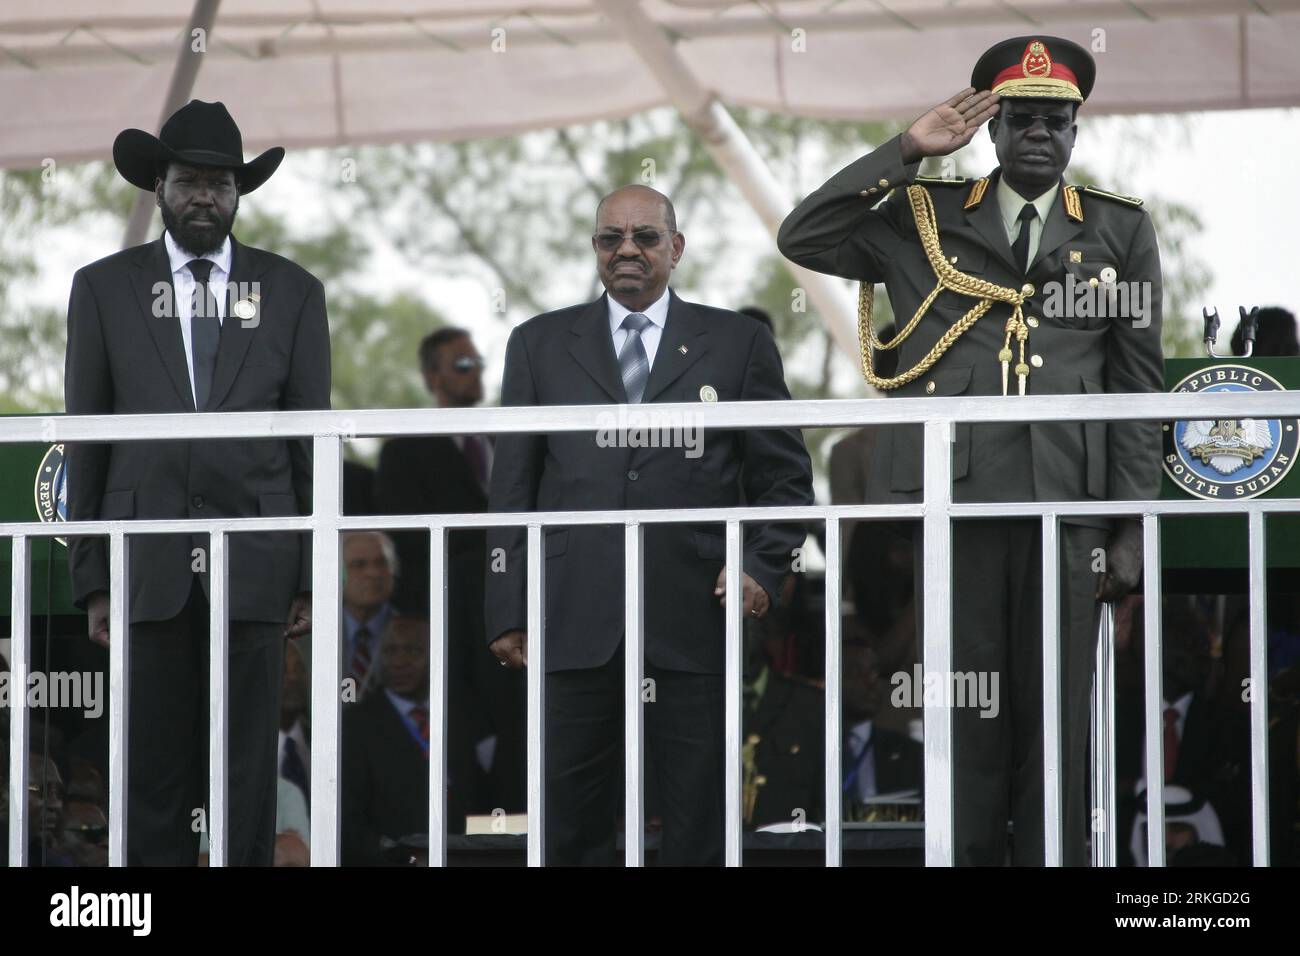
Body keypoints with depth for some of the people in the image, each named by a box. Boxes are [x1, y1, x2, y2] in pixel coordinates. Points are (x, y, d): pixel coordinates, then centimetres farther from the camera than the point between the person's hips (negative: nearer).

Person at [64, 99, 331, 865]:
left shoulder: (293, 292, 9)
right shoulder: (105, 288, 8)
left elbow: (310, 440, 7)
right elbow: (86, 442, 7)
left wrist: (312, 575, 1)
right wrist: (93, 578, 1)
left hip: (255, 570, 0)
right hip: (150, 570, 0)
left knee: (251, 776, 1)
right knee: (155, 773, 1)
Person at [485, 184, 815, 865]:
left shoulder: (738, 343, 10)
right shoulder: (540, 344, 13)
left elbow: (785, 476, 12)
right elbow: (512, 488, 11)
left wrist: (763, 568, -4)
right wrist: (507, 611, 3)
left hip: (693, 622, -1)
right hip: (575, 623, 1)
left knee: (698, 831, 1)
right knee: (570, 828, 0)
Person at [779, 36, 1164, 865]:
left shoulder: (1122, 231, 11)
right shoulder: (922, 219, 13)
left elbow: (1140, 387, 9)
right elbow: (802, 238, 3)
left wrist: (1131, 526, 3)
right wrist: (907, 152, -1)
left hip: (1064, 509, 0)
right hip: (946, 502, 0)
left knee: (1057, 723, 1)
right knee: (960, 723, 0)